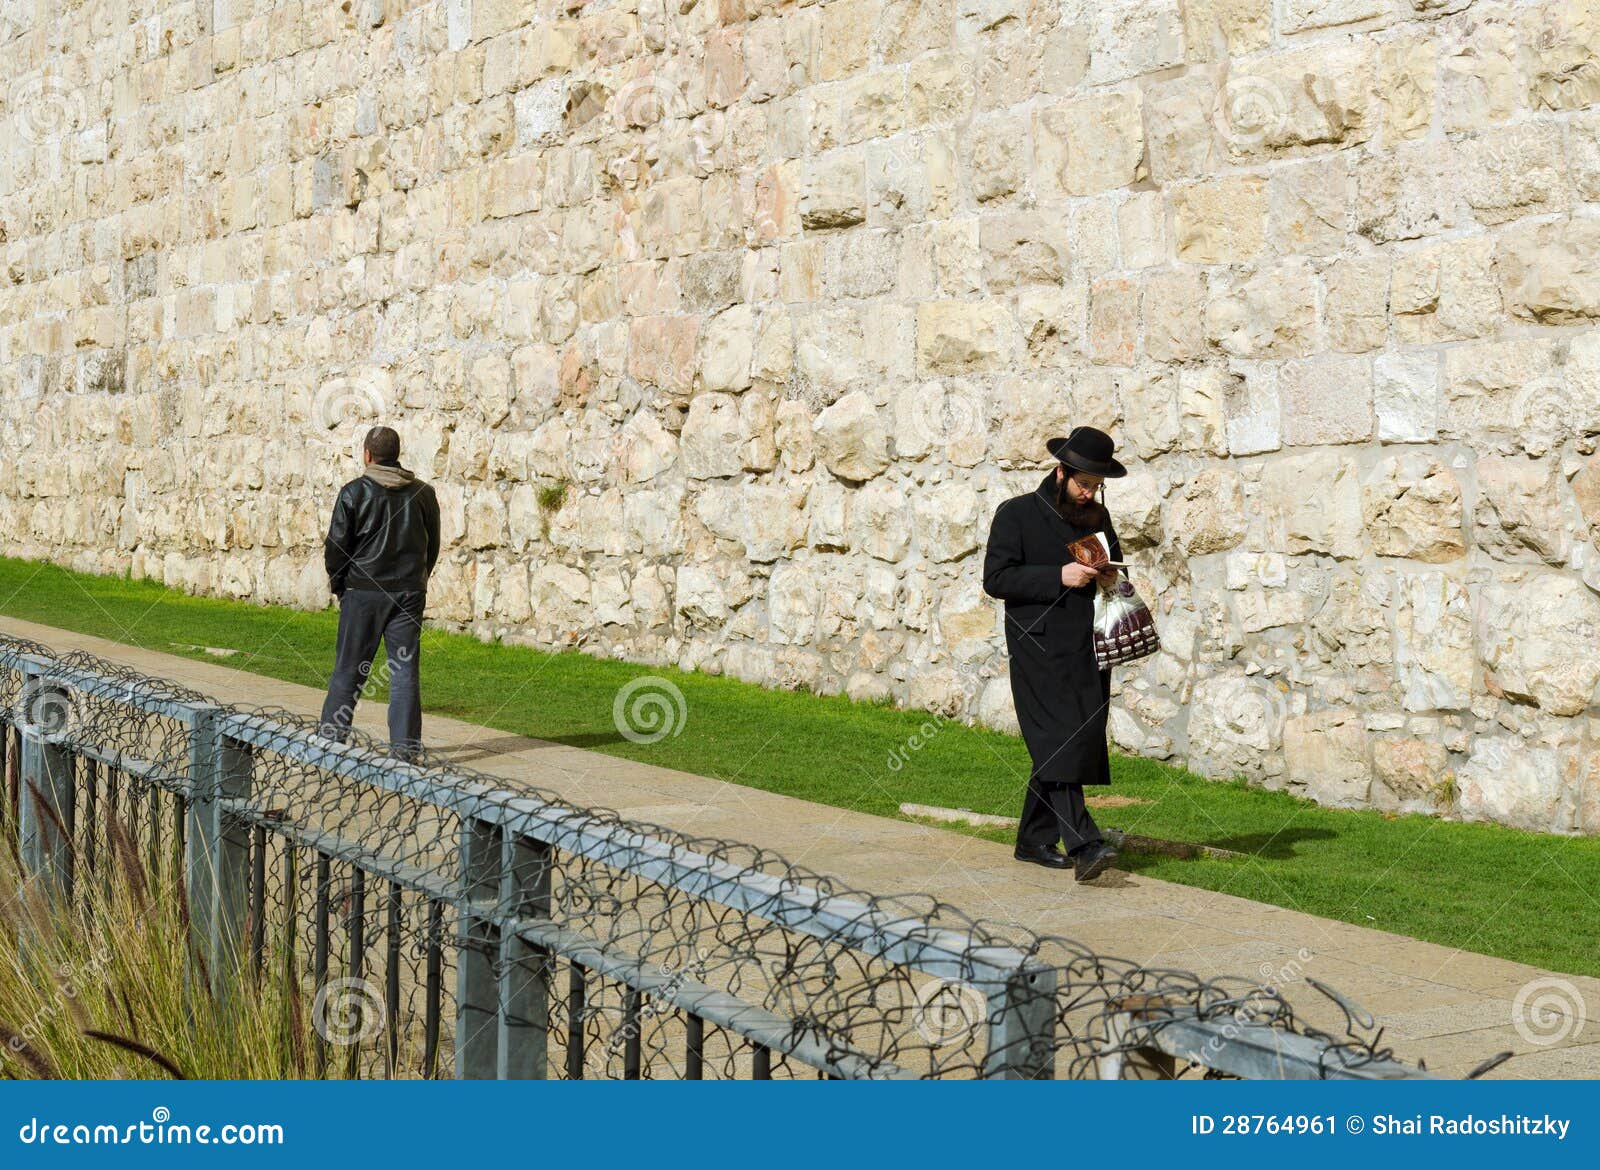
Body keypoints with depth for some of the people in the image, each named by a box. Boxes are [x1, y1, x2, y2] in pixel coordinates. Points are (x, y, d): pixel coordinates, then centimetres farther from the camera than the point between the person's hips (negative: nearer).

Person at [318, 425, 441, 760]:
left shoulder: (354, 492, -6)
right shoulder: (423, 493, 5)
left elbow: (336, 544, -5)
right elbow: (433, 546, 11)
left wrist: (338, 585, 10)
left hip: (363, 593, -2)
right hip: (409, 594, 2)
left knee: (348, 668, 7)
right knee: (405, 670, 3)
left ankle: (330, 737, 13)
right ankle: (405, 745, 0)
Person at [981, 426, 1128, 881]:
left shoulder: (1098, 516, 17)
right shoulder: (1017, 513, -1)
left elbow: (1117, 563, 30)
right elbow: (996, 579, -7)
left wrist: (1111, 577, 4)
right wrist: (1058, 577, -16)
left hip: (1087, 649, 6)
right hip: (1039, 648, -6)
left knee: (1066, 744, 7)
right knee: (1058, 741, -16)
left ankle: (1035, 839, 18)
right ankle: (1083, 844, -26)